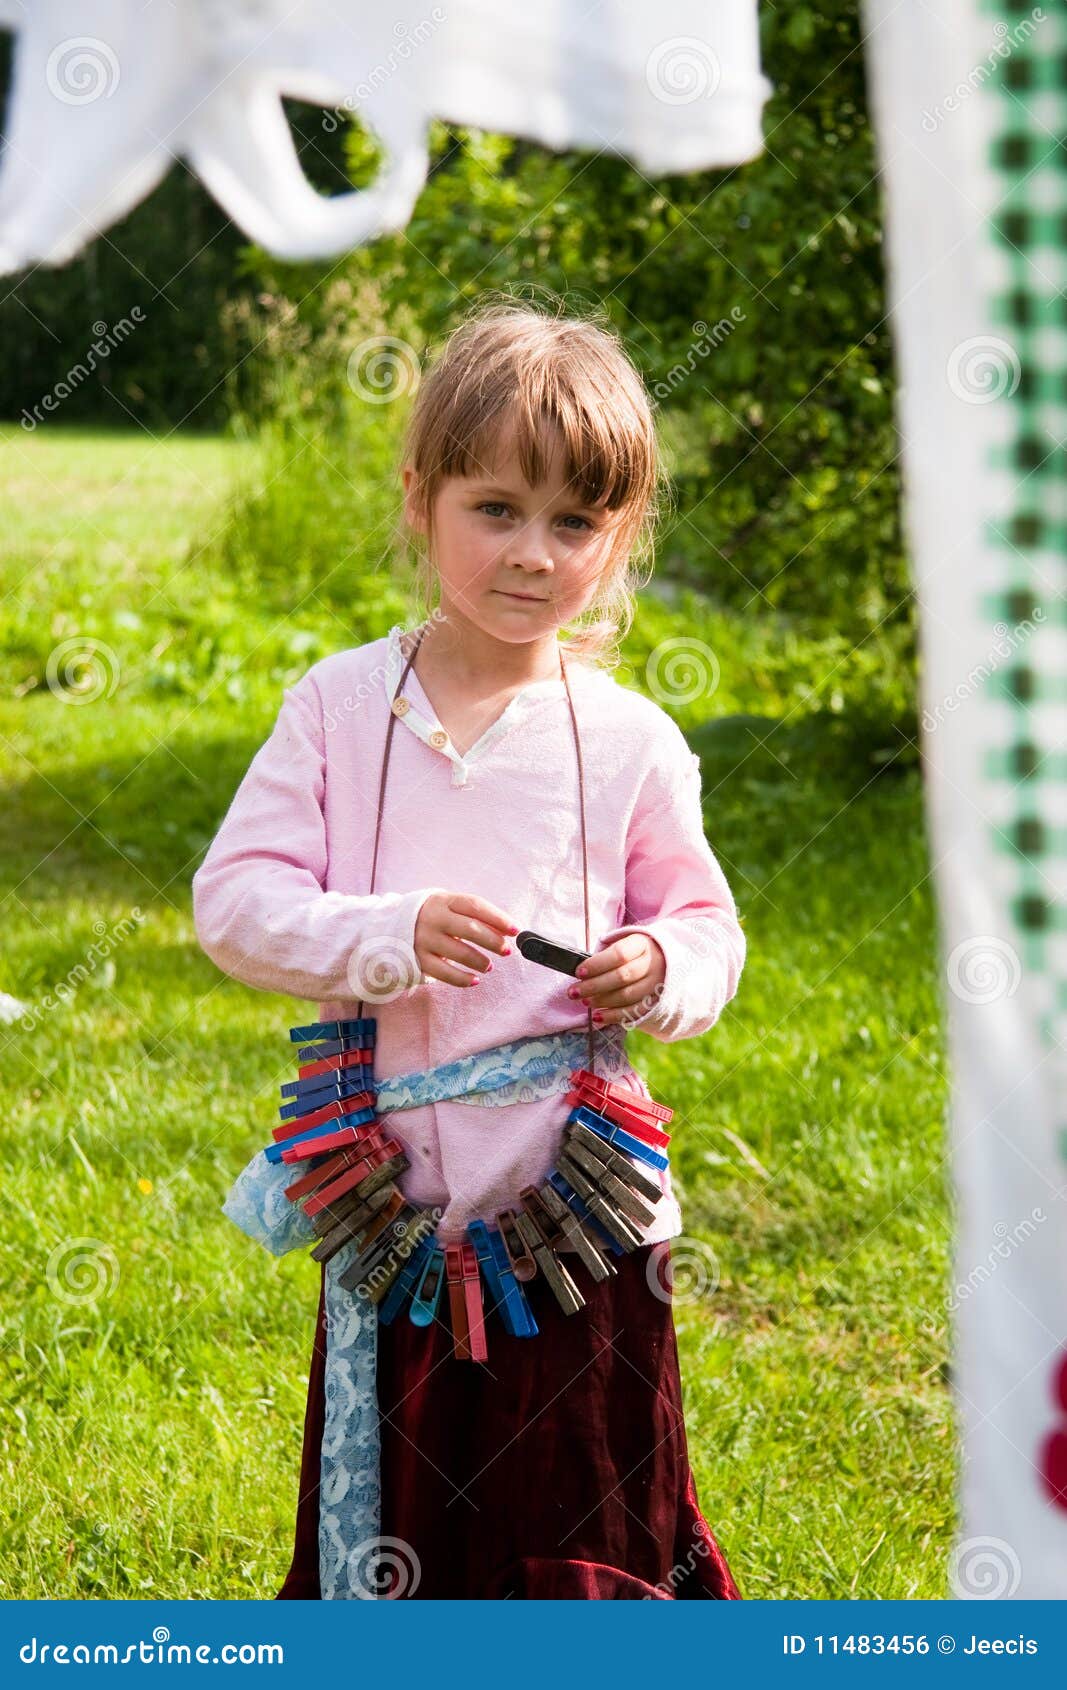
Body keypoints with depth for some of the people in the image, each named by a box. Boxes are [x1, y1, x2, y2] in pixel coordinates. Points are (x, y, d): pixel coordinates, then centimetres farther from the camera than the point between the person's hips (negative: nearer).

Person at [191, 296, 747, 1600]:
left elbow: (706, 928, 9)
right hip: (392, 1201, 0)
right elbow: (233, 902, -4)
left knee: (587, 1536, 7)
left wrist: (662, 971, -13)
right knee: (387, 1528, 11)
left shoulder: (632, 743, 0)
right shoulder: (340, 706, -1)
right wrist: (389, 936, -19)